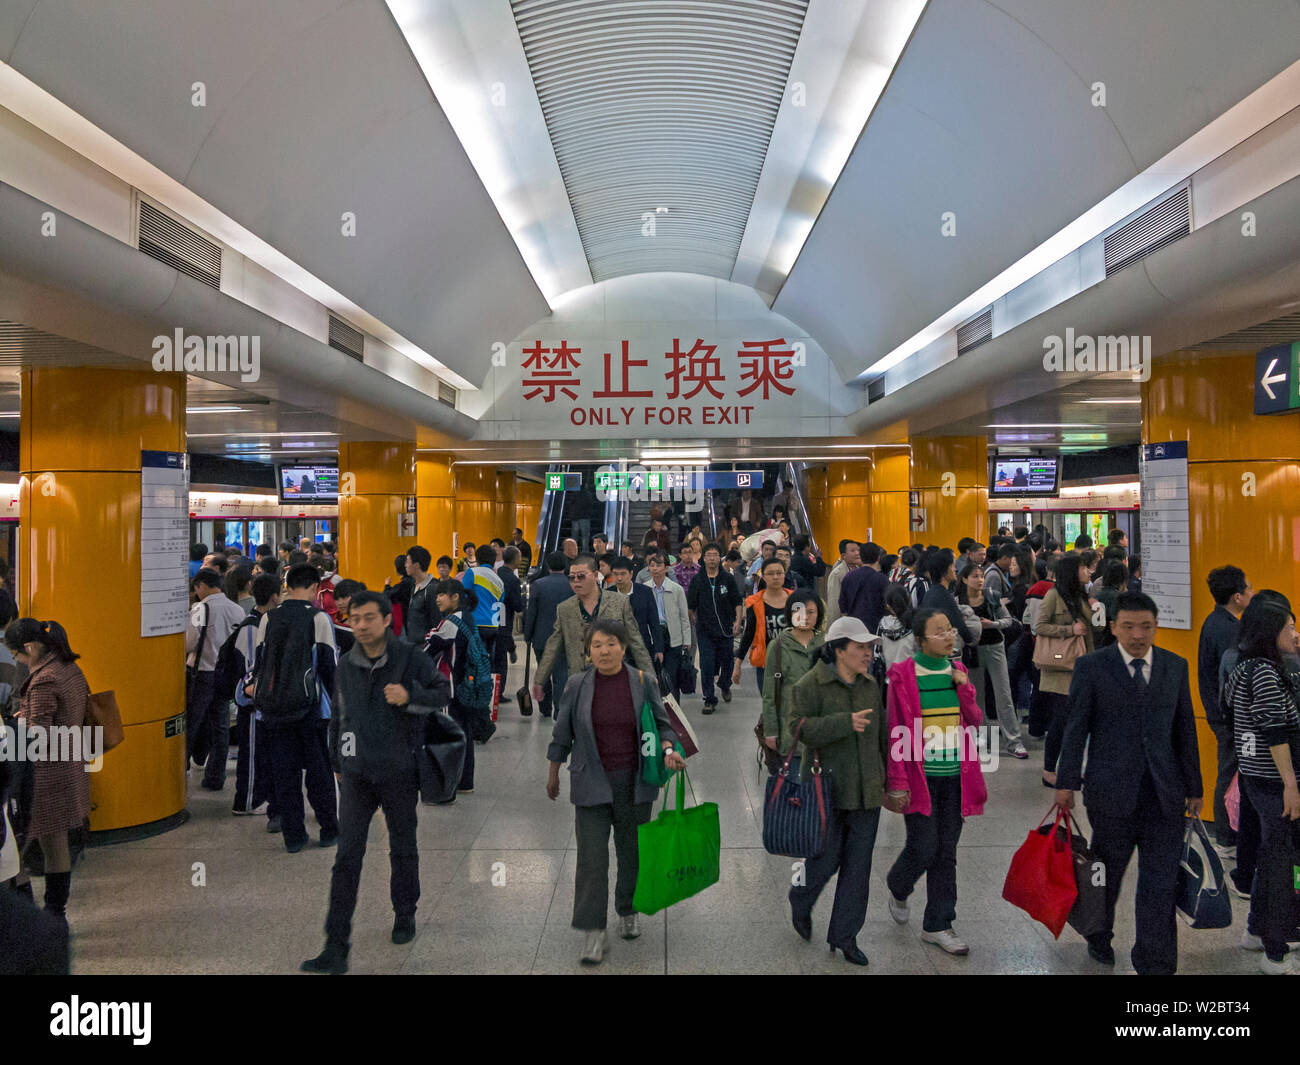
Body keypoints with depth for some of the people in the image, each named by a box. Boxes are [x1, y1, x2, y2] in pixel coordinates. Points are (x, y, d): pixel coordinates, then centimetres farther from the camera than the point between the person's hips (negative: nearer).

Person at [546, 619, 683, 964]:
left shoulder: (643, 682, -2)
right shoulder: (577, 685, -3)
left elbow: (661, 723, 4)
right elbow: (562, 733, 7)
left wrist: (668, 749, -16)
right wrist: (553, 775, 13)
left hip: (634, 782, 1)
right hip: (591, 784, -1)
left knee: (631, 851, 14)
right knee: (592, 856, -4)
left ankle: (628, 912, 36)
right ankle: (594, 933, 4)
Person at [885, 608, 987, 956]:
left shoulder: (957, 670, 8)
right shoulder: (903, 674, -8)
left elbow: (976, 722, 8)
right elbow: (896, 733, -8)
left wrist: (964, 688, -8)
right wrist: (898, 783, -10)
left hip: (955, 776, 5)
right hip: (921, 777, -5)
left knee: (946, 853, 9)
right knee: (924, 848, -3)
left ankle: (937, 925, 21)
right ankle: (898, 889, 29)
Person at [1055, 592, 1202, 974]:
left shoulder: (1176, 666, 7)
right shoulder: (1091, 666, -3)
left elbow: (1185, 729, 12)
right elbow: (1075, 728, -3)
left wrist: (1194, 787, 12)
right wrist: (1067, 783, -6)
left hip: (1164, 792, 2)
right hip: (1112, 791, -2)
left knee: (1161, 883, 3)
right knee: (1106, 873, 13)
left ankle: (1156, 965, 14)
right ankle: (1098, 938, 36)